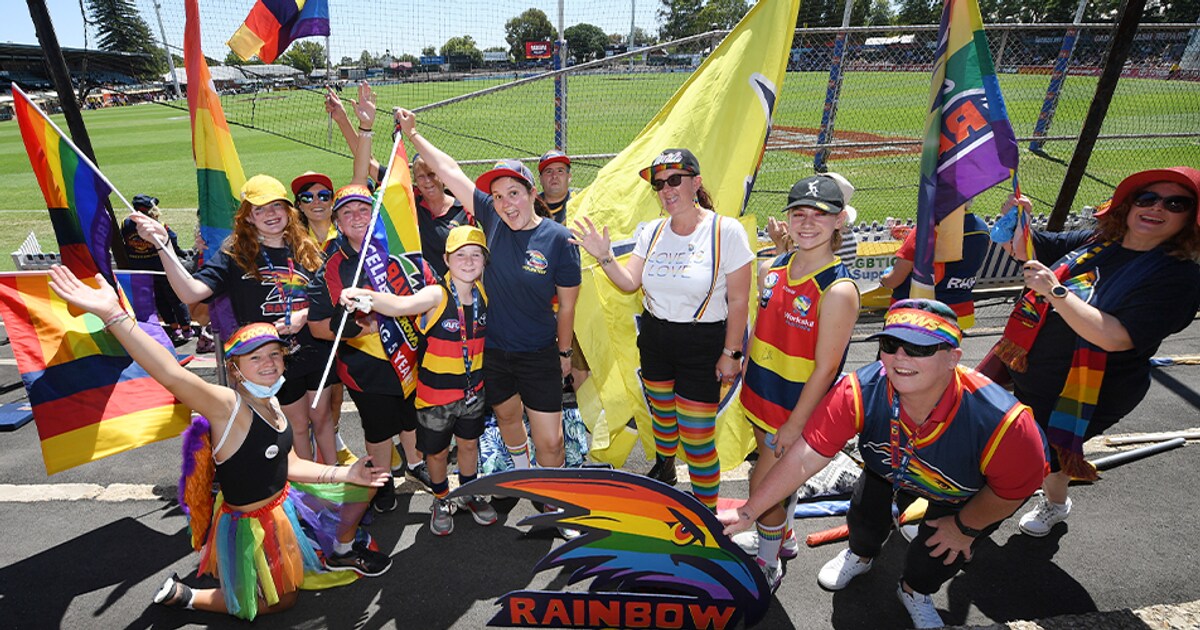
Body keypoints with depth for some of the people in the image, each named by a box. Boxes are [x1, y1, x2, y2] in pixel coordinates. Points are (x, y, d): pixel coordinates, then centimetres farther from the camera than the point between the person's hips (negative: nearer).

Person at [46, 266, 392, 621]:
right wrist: (111, 313, -56)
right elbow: (172, 375, -46)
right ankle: (183, 595, 25)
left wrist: (345, 473, -4)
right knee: (281, 601, 14)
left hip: (283, 501, 7)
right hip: (251, 523, -7)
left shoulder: (272, 405, -3)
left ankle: (342, 554, 35)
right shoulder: (227, 406, -27)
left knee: (362, 486, 12)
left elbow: (289, 465, 3)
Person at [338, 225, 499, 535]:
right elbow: (401, 305, -42)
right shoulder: (437, 295, -23)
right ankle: (441, 500, 44)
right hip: (436, 392, -4)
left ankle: (469, 494, 48)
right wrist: (367, 297, -61)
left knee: (469, 442, 23)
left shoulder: (483, 293, -7)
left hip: (473, 388, 4)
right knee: (437, 451, 16)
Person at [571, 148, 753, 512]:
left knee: (697, 437, -2)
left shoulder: (726, 231, -14)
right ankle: (664, 468, 51)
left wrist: (731, 353, -9)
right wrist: (604, 257, -16)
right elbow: (629, 283, 0)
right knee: (662, 412, 23)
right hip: (654, 338, 5)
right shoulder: (653, 232, 1)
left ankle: (707, 512, 21)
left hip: (702, 345, -5)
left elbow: (738, 300, -10)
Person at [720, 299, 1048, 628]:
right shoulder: (860, 392, -40)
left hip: (973, 492, -1)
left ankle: (916, 591, 30)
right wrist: (748, 512, -39)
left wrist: (964, 527, -6)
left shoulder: (1000, 421, -42)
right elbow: (806, 456, -38)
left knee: (946, 548, -9)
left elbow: (1015, 488, -20)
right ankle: (861, 555, 41)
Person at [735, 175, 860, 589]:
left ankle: (767, 567, 31)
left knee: (763, 487, 5)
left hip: (797, 410, -6)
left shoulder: (838, 290, -23)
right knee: (778, 474, 26)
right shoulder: (770, 269, -2)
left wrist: (795, 423, -16)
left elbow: (825, 368, -20)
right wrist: (746, 379, 14)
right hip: (761, 397, 7)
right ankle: (782, 536, 51)